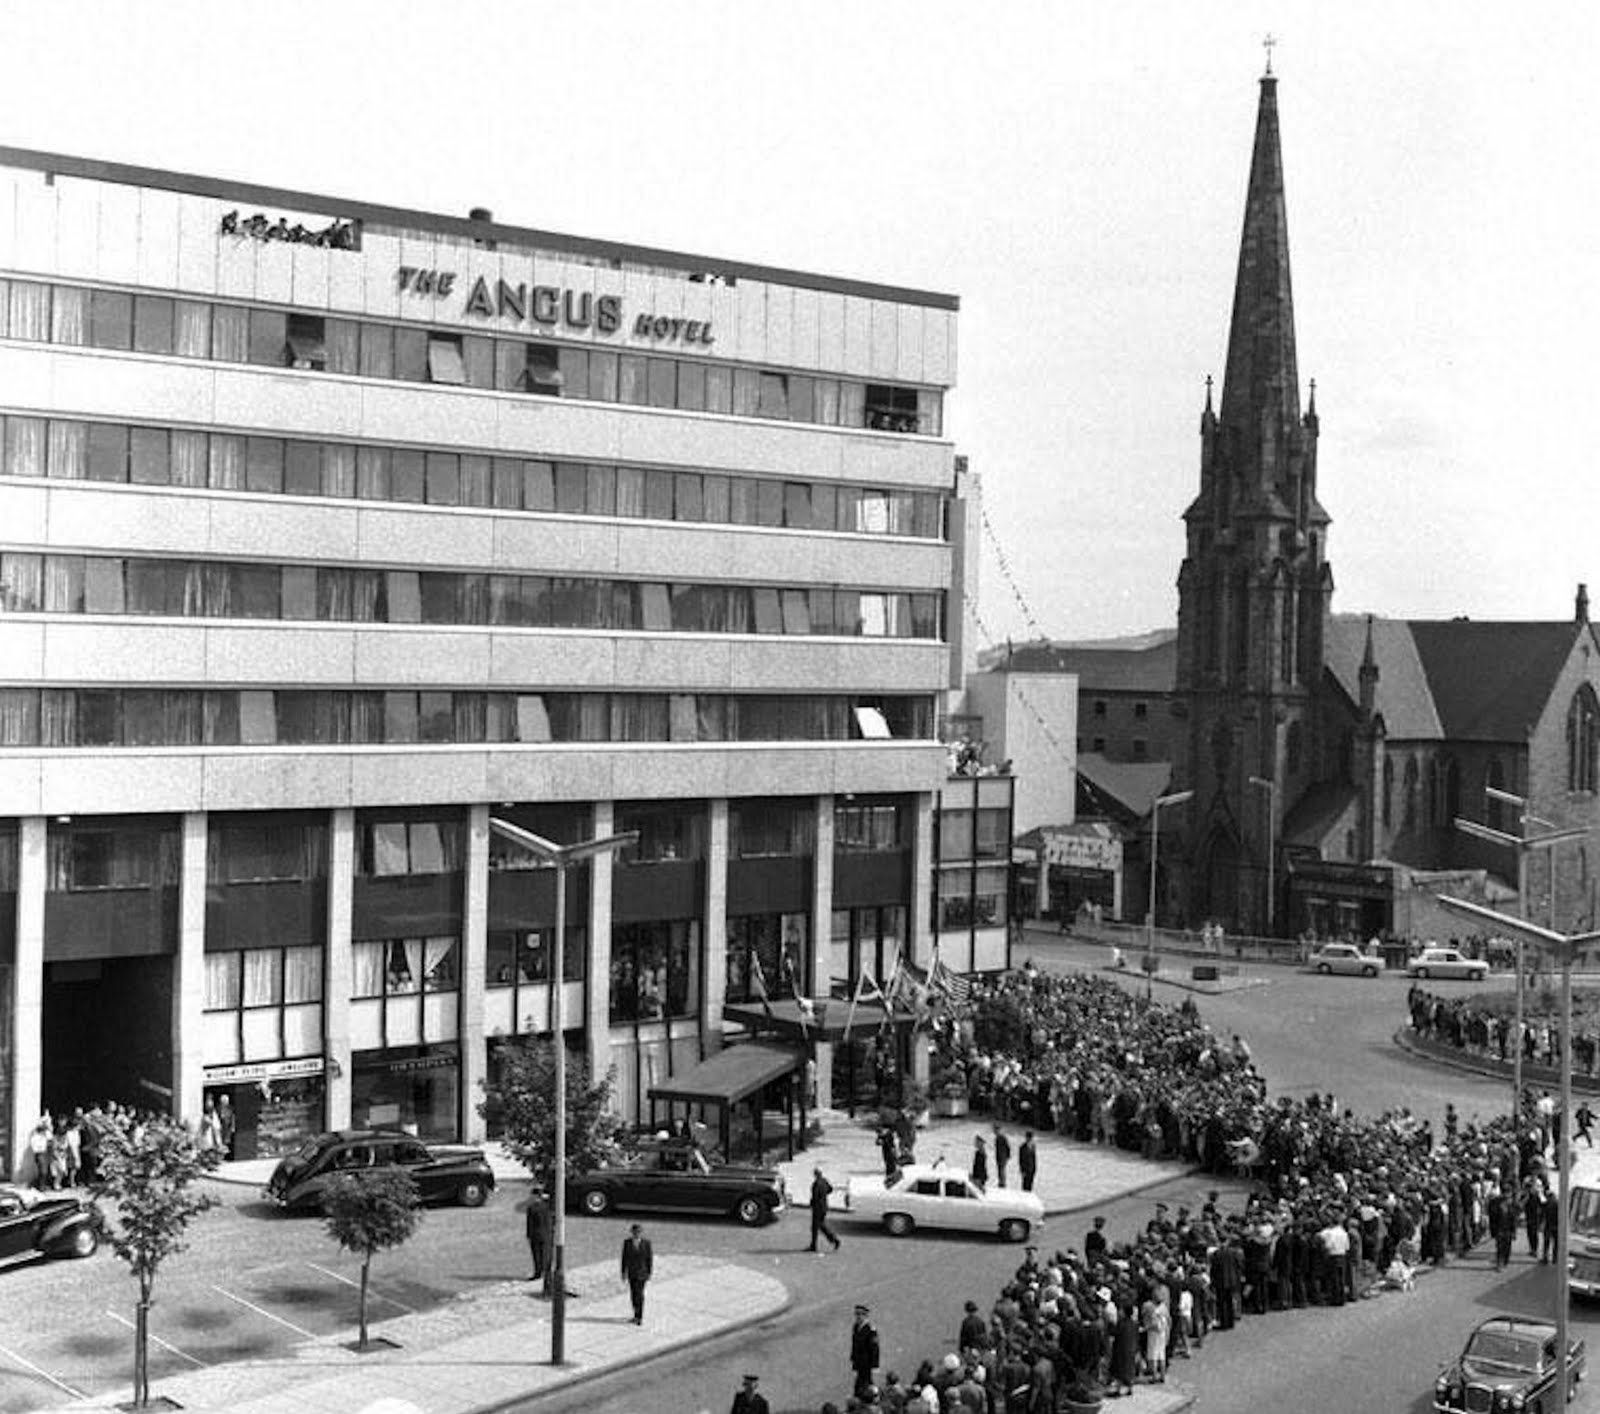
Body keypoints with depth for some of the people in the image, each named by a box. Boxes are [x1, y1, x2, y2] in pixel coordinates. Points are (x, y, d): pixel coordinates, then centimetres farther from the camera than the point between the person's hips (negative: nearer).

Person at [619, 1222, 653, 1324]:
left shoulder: (646, 1242, -9)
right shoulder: (627, 1242, -4)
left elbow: (650, 1258, -4)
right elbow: (624, 1257, 1)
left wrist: (649, 1273, -5)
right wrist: (623, 1272, 1)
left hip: (642, 1271, -3)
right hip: (631, 1271, 3)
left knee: (639, 1293, -10)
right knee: (633, 1293, 10)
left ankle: (639, 1317, -7)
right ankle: (637, 1315, 24)